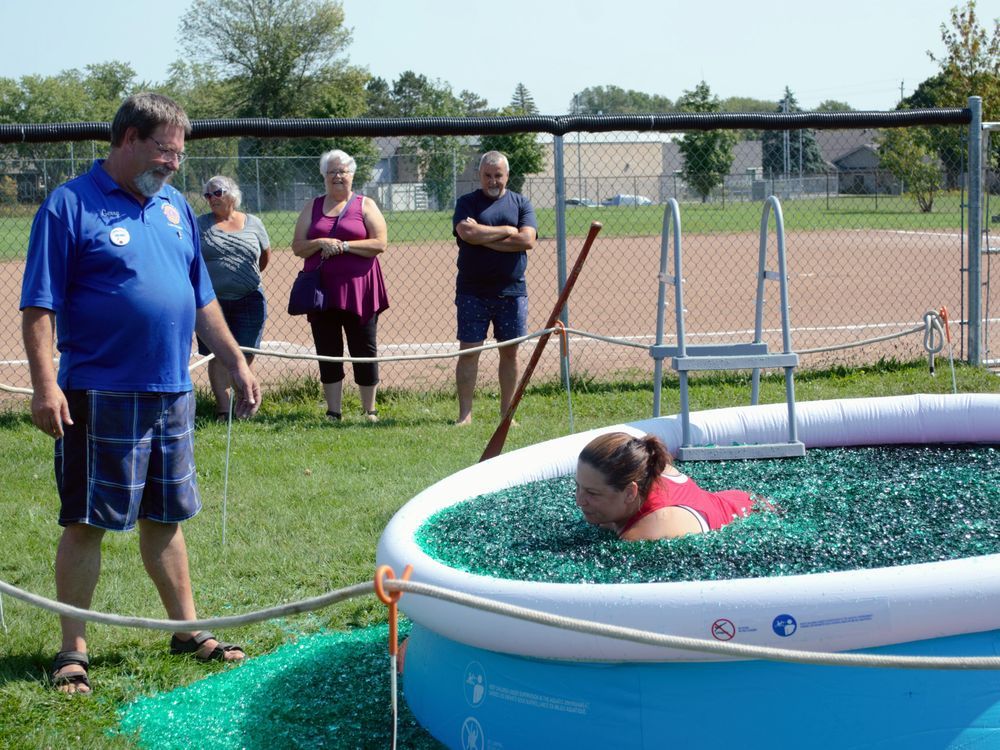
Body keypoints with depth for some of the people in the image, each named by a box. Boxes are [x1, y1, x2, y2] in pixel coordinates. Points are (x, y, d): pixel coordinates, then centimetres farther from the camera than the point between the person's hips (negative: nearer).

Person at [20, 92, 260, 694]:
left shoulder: (175, 206, 12)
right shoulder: (71, 206, -8)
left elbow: (203, 300, 19)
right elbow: (39, 306, -12)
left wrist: (236, 362, 16)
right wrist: (45, 385, -19)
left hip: (172, 393, 6)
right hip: (101, 396, -6)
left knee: (166, 517, 15)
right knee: (87, 522, 1)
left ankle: (187, 628, 25)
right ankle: (74, 650, 10)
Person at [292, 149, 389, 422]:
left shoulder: (365, 205, 4)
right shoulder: (313, 207, 13)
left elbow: (380, 243, -6)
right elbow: (297, 246, 8)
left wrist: (344, 246, -14)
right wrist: (320, 243, -11)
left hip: (358, 289, -3)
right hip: (322, 290, 3)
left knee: (364, 351, 1)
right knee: (328, 352, 4)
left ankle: (370, 411, 11)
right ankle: (333, 412, 11)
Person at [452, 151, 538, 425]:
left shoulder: (520, 203, 8)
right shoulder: (467, 202, 5)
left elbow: (527, 239, -8)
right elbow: (468, 233, -15)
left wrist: (485, 237, -10)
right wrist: (507, 231, -8)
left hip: (512, 292, 2)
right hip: (473, 292, -1)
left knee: (510, 351, 5)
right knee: (468, 350, -3)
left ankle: (506, 413, 14)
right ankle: (465, 413, 1)